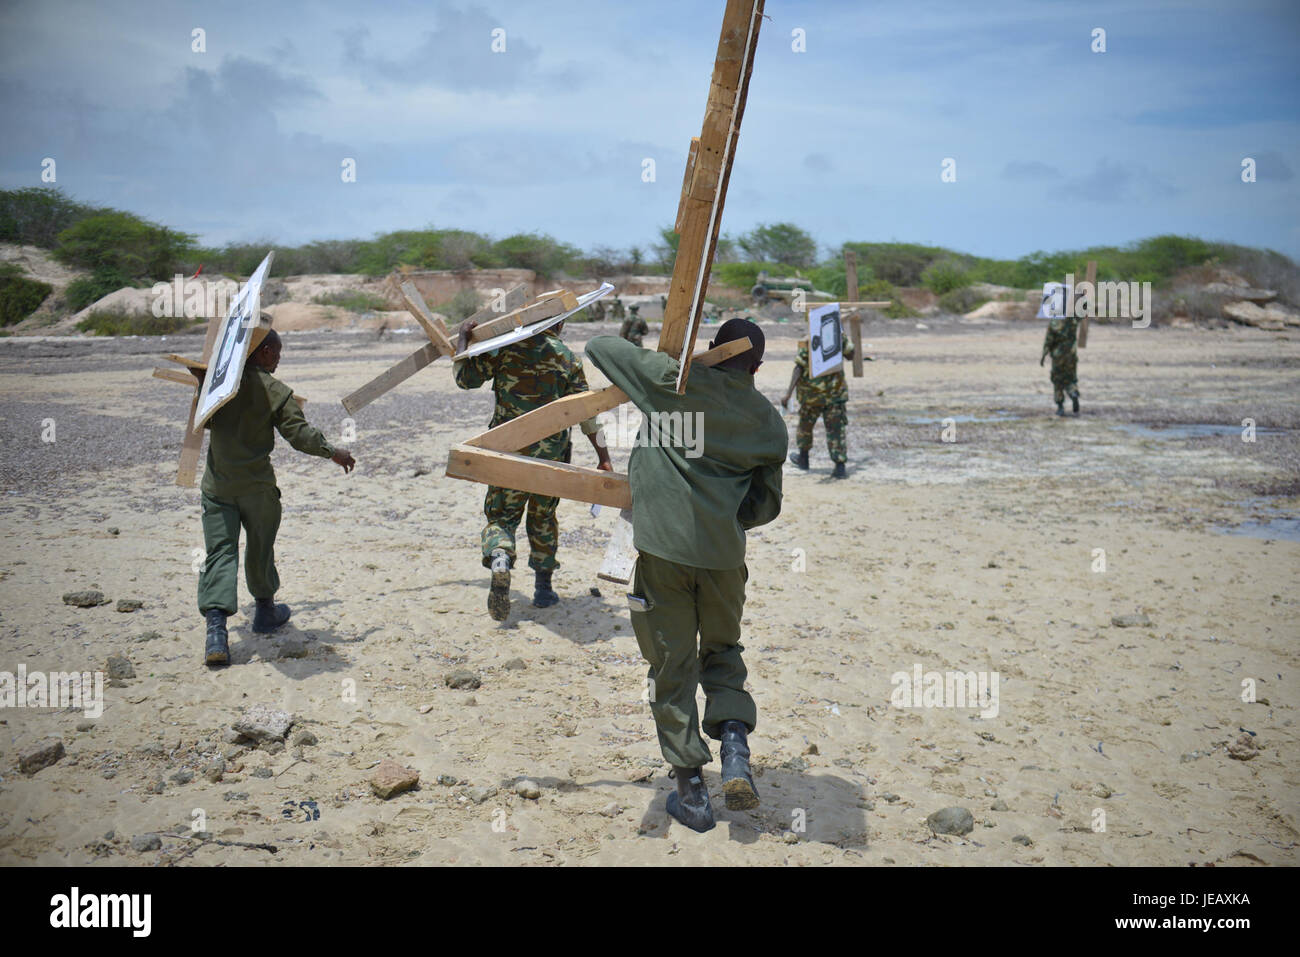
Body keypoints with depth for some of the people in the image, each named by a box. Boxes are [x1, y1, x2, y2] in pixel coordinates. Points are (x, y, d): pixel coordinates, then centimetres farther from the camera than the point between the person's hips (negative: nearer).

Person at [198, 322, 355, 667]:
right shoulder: (275, 391, -10)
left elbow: (202, 421, 14)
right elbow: (299, 434, -13)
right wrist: (333, 452, -1)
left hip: (217, 484, 3)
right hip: (257, 485, -2)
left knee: (220, 552, -1)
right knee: (260, 549, 16)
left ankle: (216, 627, -15)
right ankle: (265, 609, 37)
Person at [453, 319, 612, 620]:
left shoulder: (505, 347, -5)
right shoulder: (567, 358, -1)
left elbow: (465, 377, -1)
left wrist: (463, 338, 14)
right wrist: (604, 457, 4)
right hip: (551, 452, 1)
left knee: (501, 515, 8)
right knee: (543, 517, 18)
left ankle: (499, 558, -24)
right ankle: (543, 588, 23)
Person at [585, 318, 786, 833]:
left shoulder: (673, 380, -3)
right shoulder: (769, 421, 7)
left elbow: (600, 346, 6)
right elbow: (766, 504, 12)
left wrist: (649, 362, 25)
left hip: (663, 546, -2)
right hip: (724, 553, 3)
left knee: (672, 667, 9)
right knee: (722, 650, 25)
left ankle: (691, 791, 14)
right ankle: (735, 744, 3)